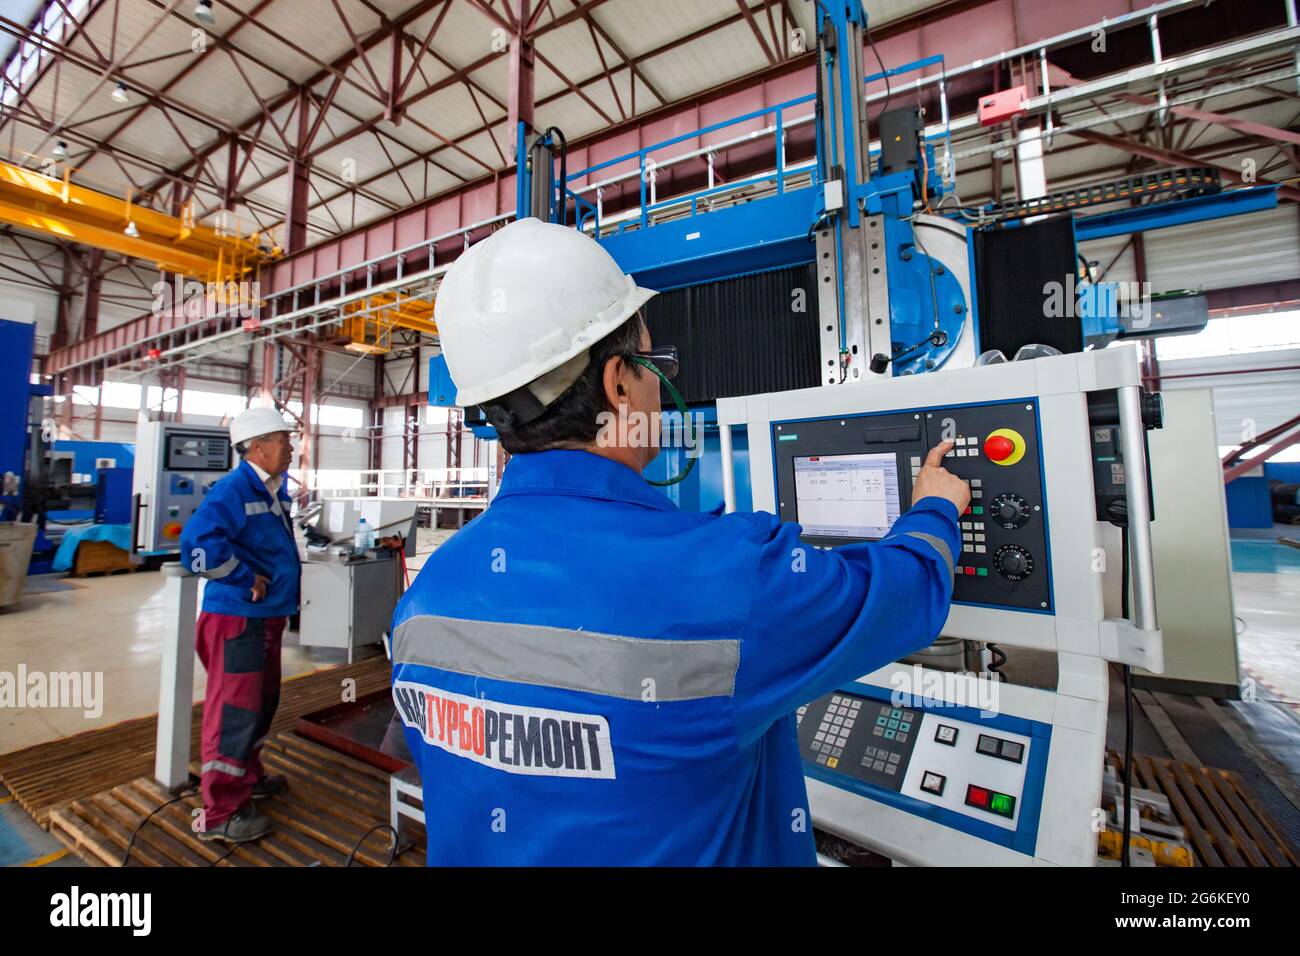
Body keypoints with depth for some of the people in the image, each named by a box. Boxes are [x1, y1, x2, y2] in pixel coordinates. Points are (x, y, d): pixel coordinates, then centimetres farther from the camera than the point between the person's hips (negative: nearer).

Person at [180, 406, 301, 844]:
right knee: (234, 709, -1)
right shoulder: (234, 488, -18)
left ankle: (248, 776, 40)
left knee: (262, 702, 22)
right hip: (237, 617, -10)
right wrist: (245, 580, -23)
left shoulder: (274, 490, 11)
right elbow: (197, 541, -31)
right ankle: (219, 814, 14)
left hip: (266, 616, 10)